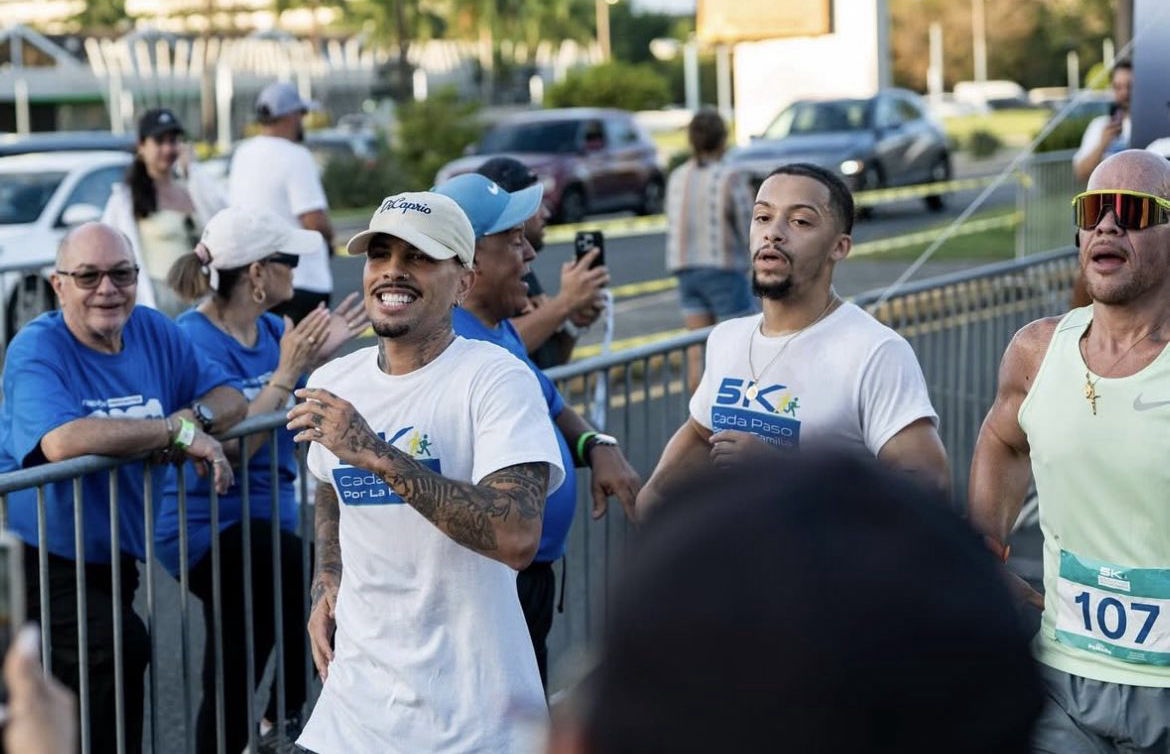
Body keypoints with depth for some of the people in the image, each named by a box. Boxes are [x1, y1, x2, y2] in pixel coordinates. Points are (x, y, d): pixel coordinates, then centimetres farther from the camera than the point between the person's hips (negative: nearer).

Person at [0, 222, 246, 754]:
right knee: (119, 647, -26)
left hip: (115, 554, 7)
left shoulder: (152, 331, 3)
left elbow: (229, 396, 5)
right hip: (43, 559, -7)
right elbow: (61, 441, -34)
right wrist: (177, 431, -28)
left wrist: (196, 415, -19)